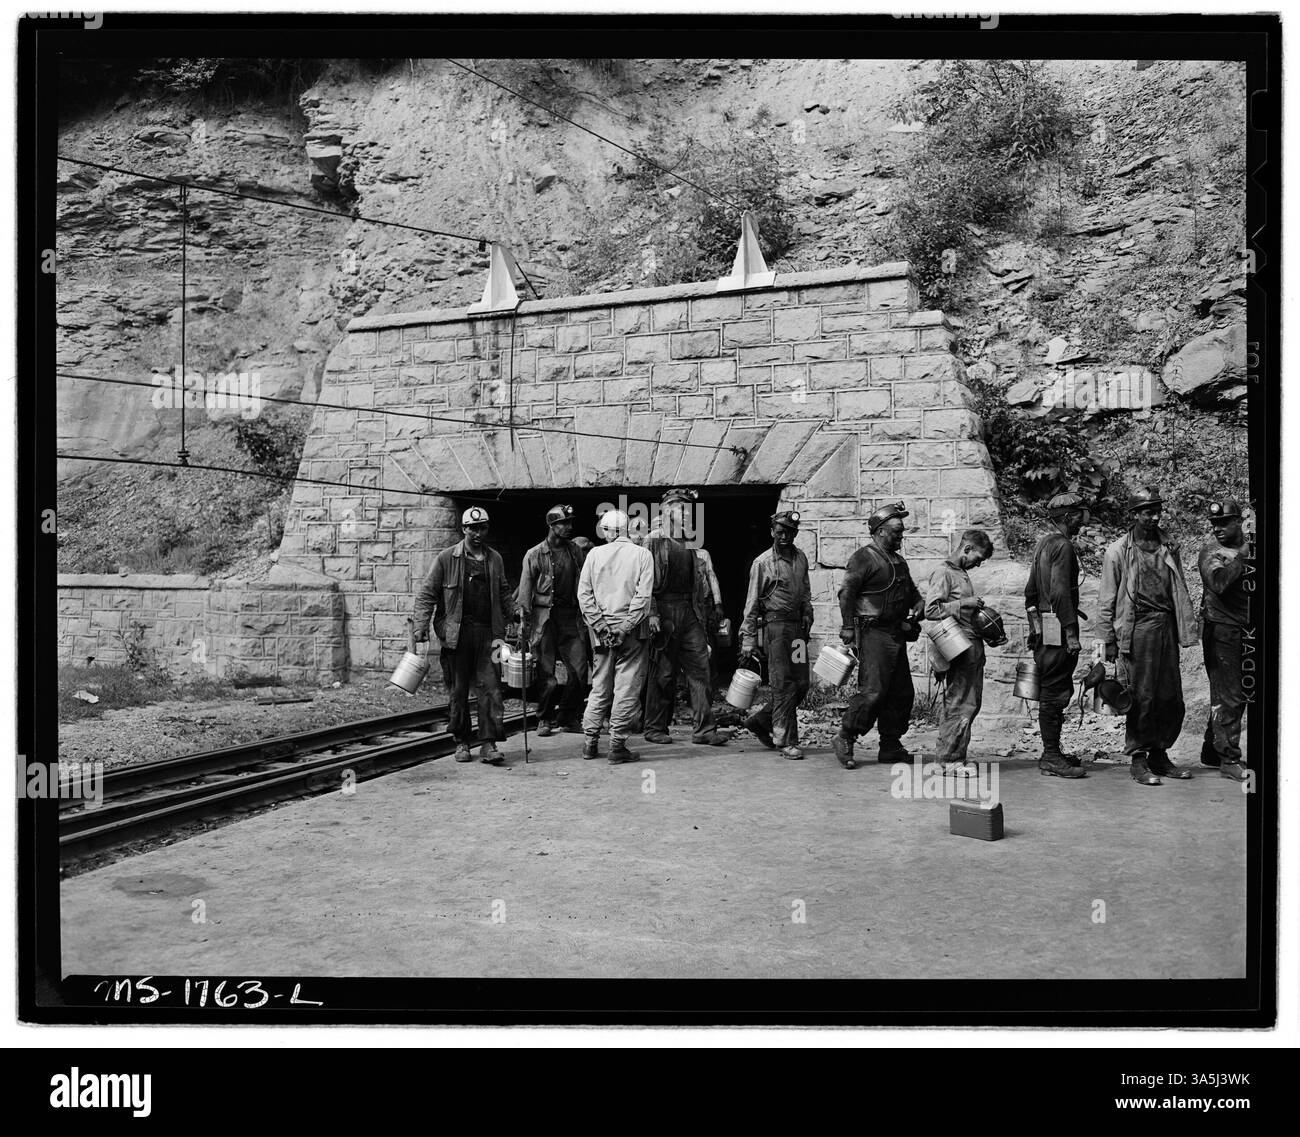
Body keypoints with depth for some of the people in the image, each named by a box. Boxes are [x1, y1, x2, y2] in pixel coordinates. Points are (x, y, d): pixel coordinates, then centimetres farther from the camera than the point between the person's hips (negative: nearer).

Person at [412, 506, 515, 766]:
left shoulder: (495, 559, 10)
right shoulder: (446, 558, 1)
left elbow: (504, 595, 16)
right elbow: (426, 594, 1)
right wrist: (421, 627, -9)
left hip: (487, 631, 2)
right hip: (456, 632, -2)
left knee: (490, 686, -6)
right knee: (459, 690, 7)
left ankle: (489, 744, -3)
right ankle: (461, 743, 19)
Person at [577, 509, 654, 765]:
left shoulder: (594, 554, 3)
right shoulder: (642, 554, -2)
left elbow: (583, 594, -2)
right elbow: (643, 596, -11)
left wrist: (600, 625, -3)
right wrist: (626, 626, -11)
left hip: (602, 631, 3)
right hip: (632, 632, -3)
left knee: (600, 687, 14)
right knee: (627, 687, 3)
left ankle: (590, 742, 17)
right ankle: (617, 745, 3)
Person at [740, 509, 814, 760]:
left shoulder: (801, 558, 12)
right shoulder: (762, 562, -3)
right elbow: (752, 603, -2)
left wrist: (807, 613, 9)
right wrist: (748, 640, -5)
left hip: (798, 626, 6)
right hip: (776, 624, -6)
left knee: (801, 685, 6)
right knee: (784, 685, -7)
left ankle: (760, 720, 23)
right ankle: (787, 742, 0)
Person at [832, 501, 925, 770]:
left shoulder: (899, 561, 20)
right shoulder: (864, 558, -7)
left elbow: (911, 592, 28)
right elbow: (847, 594, -12)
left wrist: (919, 603, 5)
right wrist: (848, 628, -18)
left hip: (897, 635, 9)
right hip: (874, 633, -9)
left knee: (901, 692, 9)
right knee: (872, 690, -13)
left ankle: (891, 747, 17)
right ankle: (844, 740, -1)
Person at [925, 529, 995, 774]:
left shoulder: (962, 573, 19)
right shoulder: (943, 573, -8)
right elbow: (931, 610, -18)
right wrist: (963, 603, -17)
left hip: (974, 646, 9)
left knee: (972, 703, 11)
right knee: (958, 704, -6)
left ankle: (957, 756, 17)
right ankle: (950, 759, 1)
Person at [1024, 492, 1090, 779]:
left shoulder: (1042, 544, 16)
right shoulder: (1063, 545, -13)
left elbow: (1030, 591, 21)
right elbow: (1060, 592, -22)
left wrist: (1034, 625, 25)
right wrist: (1071, 631, -22)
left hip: (1043, 627, 10)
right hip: (1057, 629, -10)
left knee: (1051, 691, 15)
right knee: (1056, 692, -5)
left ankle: (1051, 752, 23)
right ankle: (1051, 757, -1)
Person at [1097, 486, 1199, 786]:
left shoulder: (1169, 548, 14)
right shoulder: (1118, 551, -1)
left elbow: (1180, 593, 15)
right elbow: (1106, 601, 0)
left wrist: (1187, 629, 4)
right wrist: (1108, 640, -4)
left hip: (1166, 627, 5)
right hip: (1136, 629, -5)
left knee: (1172, 699, 7)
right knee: (1141, 698, -4)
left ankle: (1159, 755, 21)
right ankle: (1138, 761, 6)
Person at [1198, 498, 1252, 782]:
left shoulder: (1250, 547, 10)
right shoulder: (1211, 551, -7)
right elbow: (1218, 583, -24)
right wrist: (1240, 558, -21)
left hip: (1243, 631, 7)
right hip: (1221, 630, -6)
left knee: (1227, 695, 14)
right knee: (1229, 697, -6)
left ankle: (1211, 752, 26)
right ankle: (1229, 760, 1)